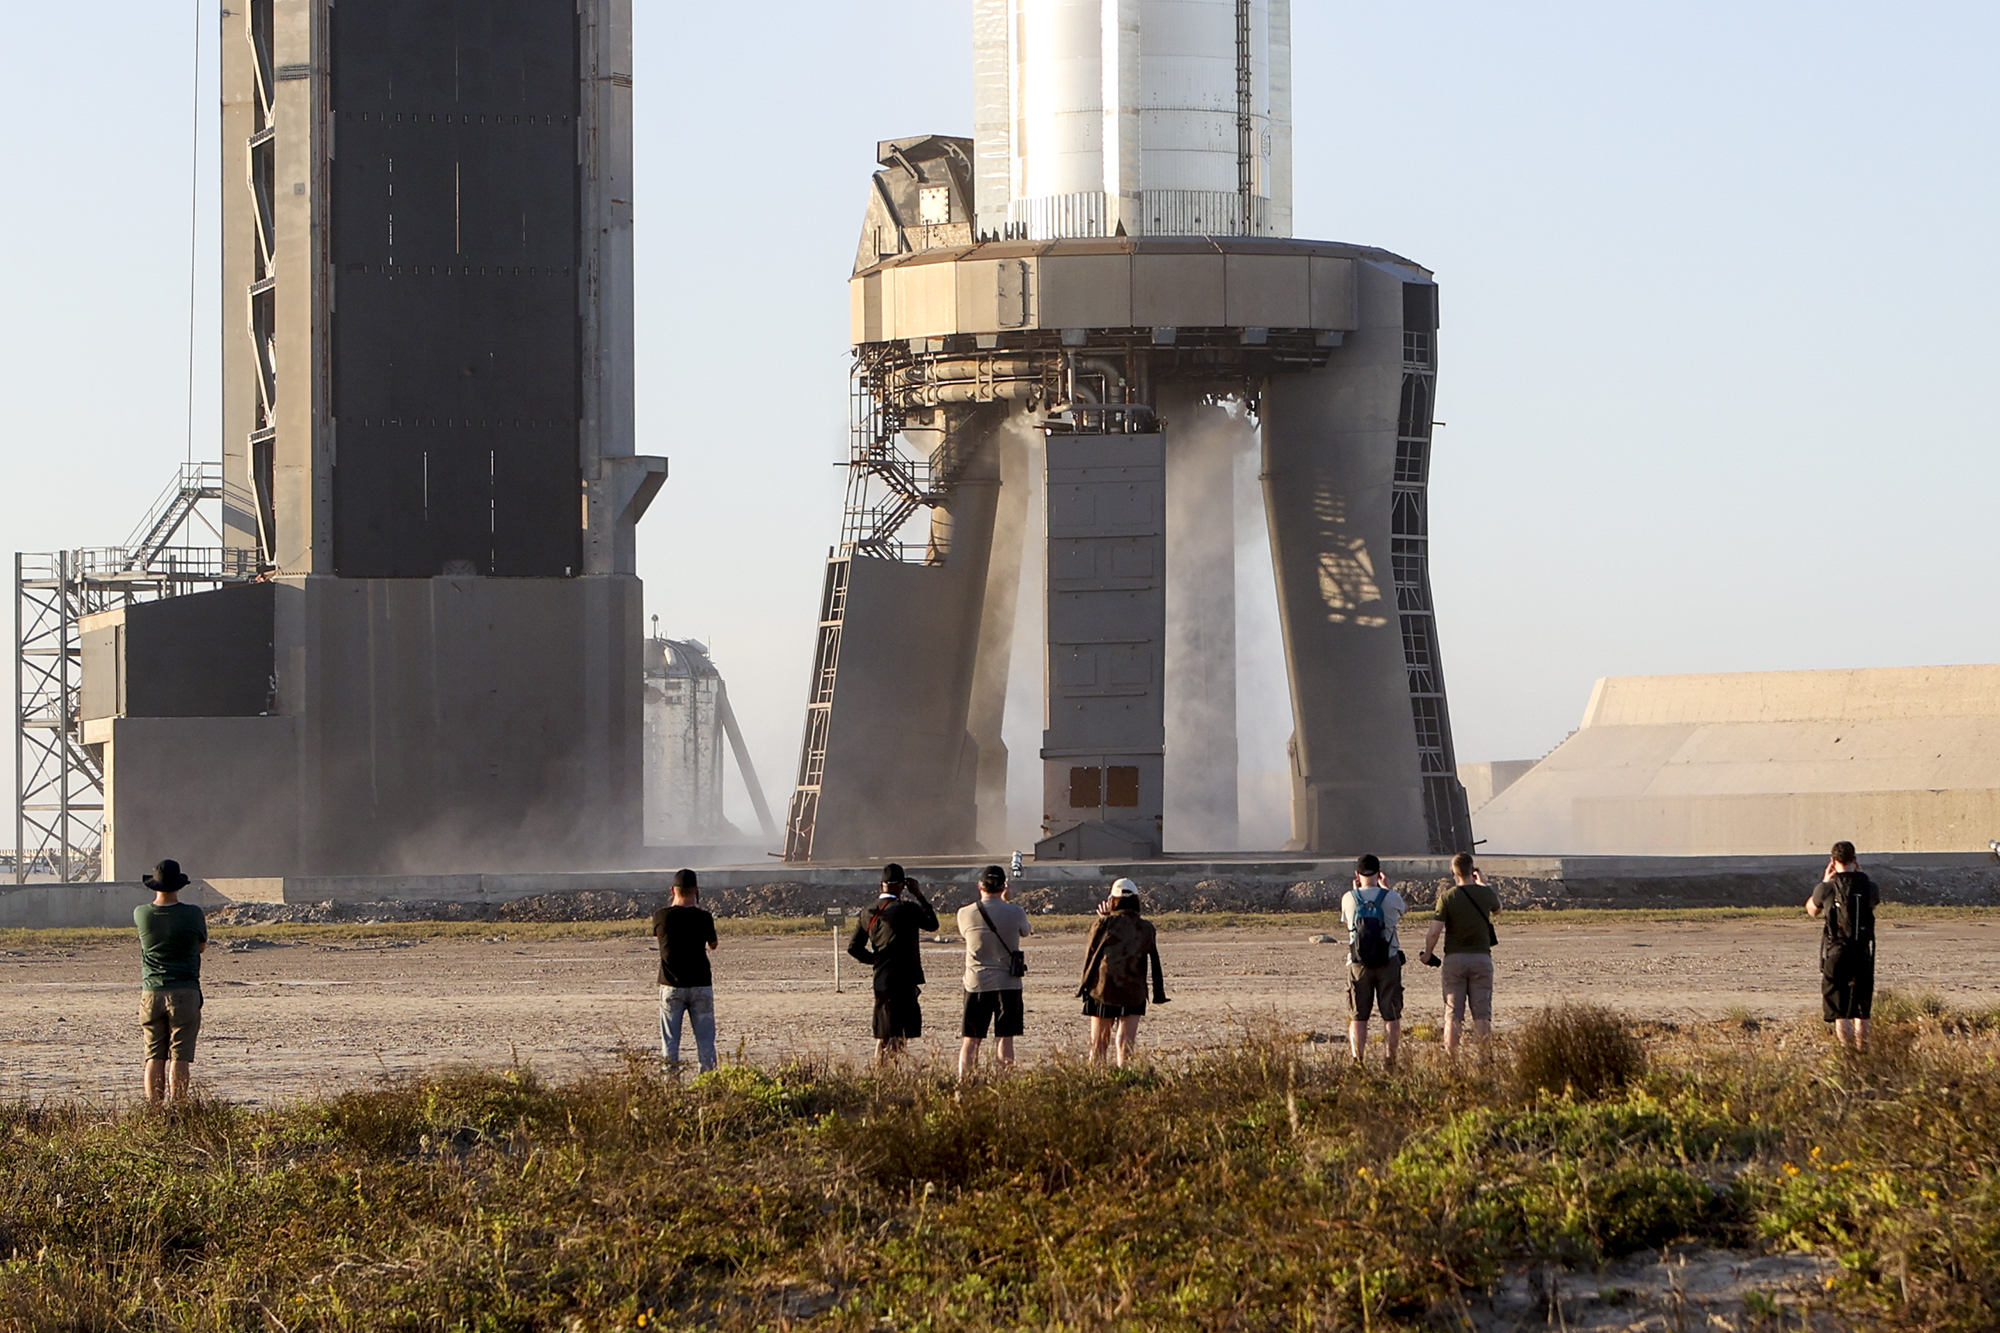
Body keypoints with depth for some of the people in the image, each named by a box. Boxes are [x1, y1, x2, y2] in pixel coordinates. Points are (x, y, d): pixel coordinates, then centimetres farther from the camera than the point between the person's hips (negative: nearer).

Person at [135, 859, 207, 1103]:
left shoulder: (141, 914, -2)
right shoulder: (192, 915, -8)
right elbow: (202, 946, 8)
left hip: (151, 992, 2)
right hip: (184, 992, -2)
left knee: (154, 1056, 6)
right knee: (180, 1056, -2)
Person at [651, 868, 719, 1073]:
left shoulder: (661, 916, -6)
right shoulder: (703, 917, -8)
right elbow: (713, 945, 9)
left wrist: (675, 905, 21)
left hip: (671, 986, 0)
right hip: (700, 985, 0)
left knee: (670, 1040, 6)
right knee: (705, 1040, 6)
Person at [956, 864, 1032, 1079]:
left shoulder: (965, 914, -5)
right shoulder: (1015, 913, -7)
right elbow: (1026, 931, 14)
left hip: (976, 983, 0)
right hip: (1008, 983, 0)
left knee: (970, 1041, 8)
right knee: (1005, 1040, 3)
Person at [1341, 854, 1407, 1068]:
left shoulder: (1349, 899, -4)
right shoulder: (1391, 897, -6)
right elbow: (1403, 910, 17)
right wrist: (1387, 888, 30)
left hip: (1359, 964, 1)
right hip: (1388, 962, -1)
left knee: (1358, 1017, 6)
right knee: (1391, 1016, 6)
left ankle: (1357, 1060, -1)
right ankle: (1391, 1060, 3)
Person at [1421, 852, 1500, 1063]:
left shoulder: (1447, 897, -7)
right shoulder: (1486, 894, 0)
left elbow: (1435, 931, -13)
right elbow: (1497, 908, 25)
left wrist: (1428, 955, 3)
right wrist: (1482, 883, 36)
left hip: (1454, 958, -1)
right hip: (1481, 957, 1)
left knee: (1453, 1014, 2)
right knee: (1482, 1014, 3)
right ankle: (1486, 1059, -1)